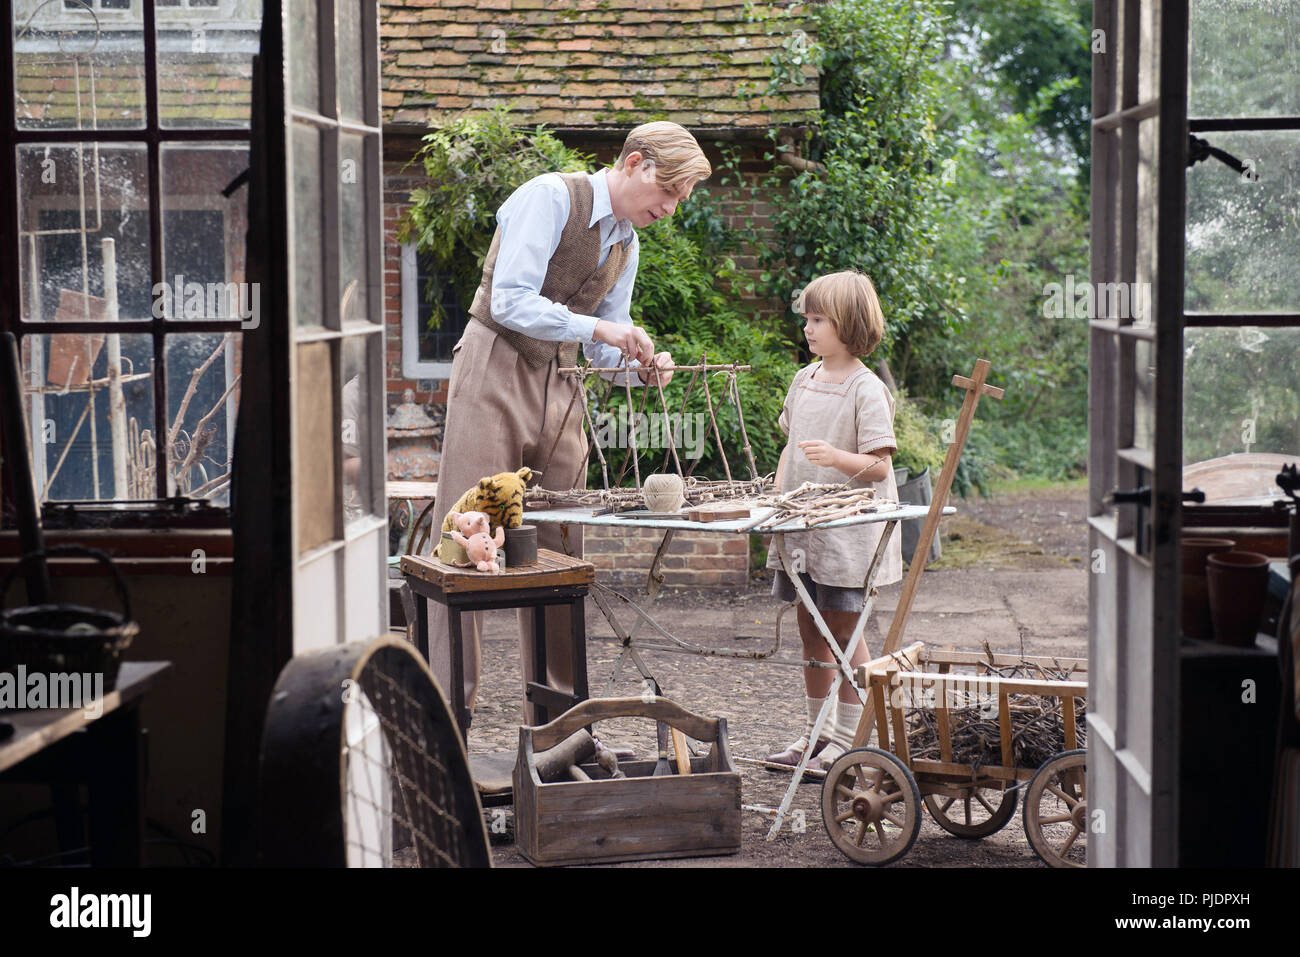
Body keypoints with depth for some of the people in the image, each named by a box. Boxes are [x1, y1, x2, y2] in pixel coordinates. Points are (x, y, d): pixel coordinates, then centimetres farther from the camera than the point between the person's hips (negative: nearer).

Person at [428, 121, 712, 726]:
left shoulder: (626, 243, 14)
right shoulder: (551, 197, -10)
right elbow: (511, 302, -19)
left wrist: (640, 368, -3)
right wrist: (598, 328, -23)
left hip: (559, 389, 8)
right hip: (495, 372, -7)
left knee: (559, 551, 5)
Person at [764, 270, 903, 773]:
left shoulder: (866, 389, -11)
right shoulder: (804, 380, 11)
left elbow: (879, 466, -14)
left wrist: (836, 457, -30)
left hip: (849, 530, -7)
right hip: (802, 525, 7)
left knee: (845, 632, -2)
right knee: (811, 631, 12)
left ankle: (848, 740, 6)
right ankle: (818, 734, 22)